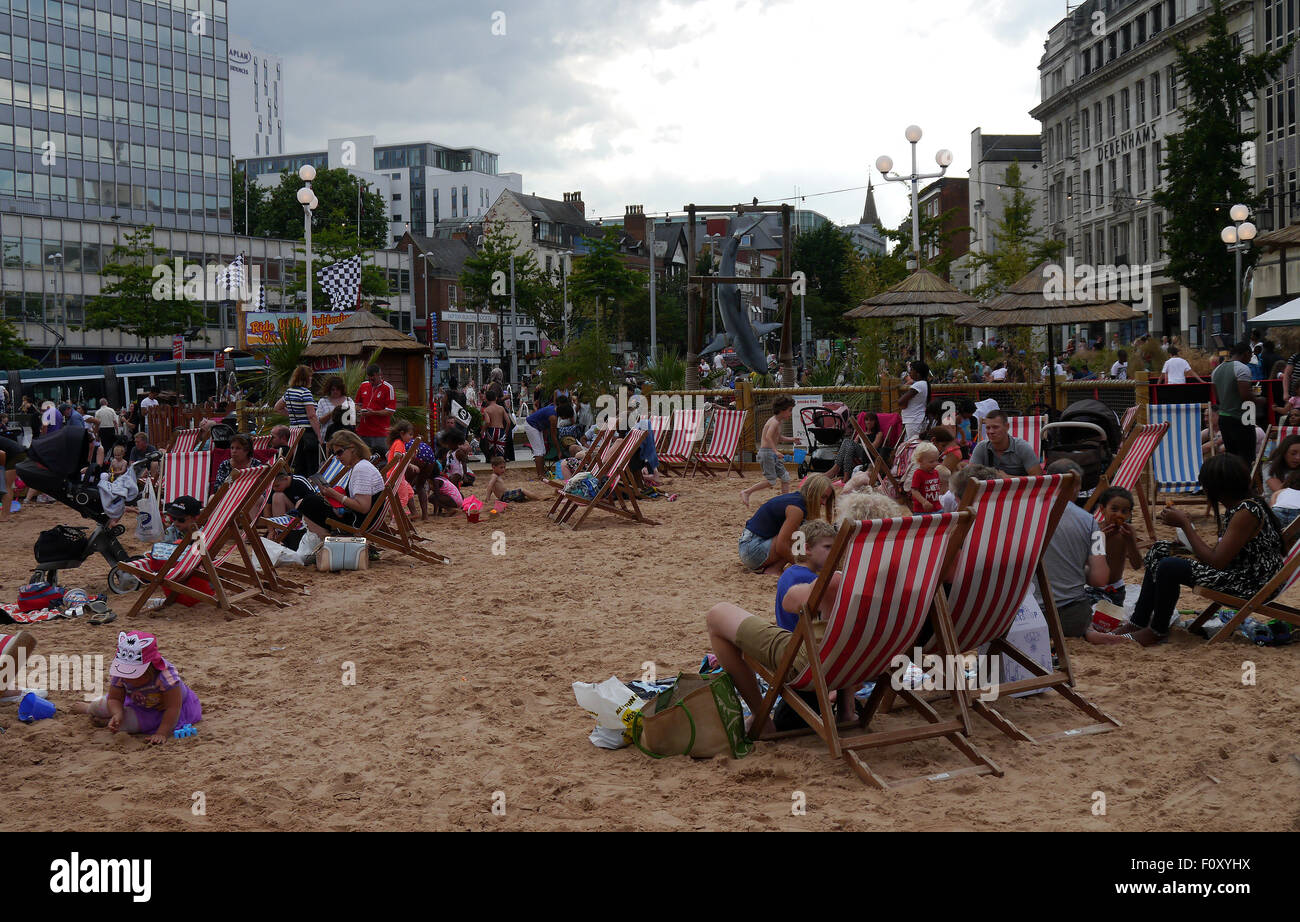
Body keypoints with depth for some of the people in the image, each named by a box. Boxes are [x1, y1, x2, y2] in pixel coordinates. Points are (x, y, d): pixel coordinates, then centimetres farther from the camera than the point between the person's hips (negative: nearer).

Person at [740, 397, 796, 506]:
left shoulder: (777, 422, 15)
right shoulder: (775, 422, -16)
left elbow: (779, 438, 30)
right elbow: (768, 437, -30)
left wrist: (792, 439, 17)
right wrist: (776, 451, -39)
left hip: (772, 453, 10)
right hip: (766, 452, -10)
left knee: (785, 477, 11)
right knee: (771, 480, -10)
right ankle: (746, 492, -5)